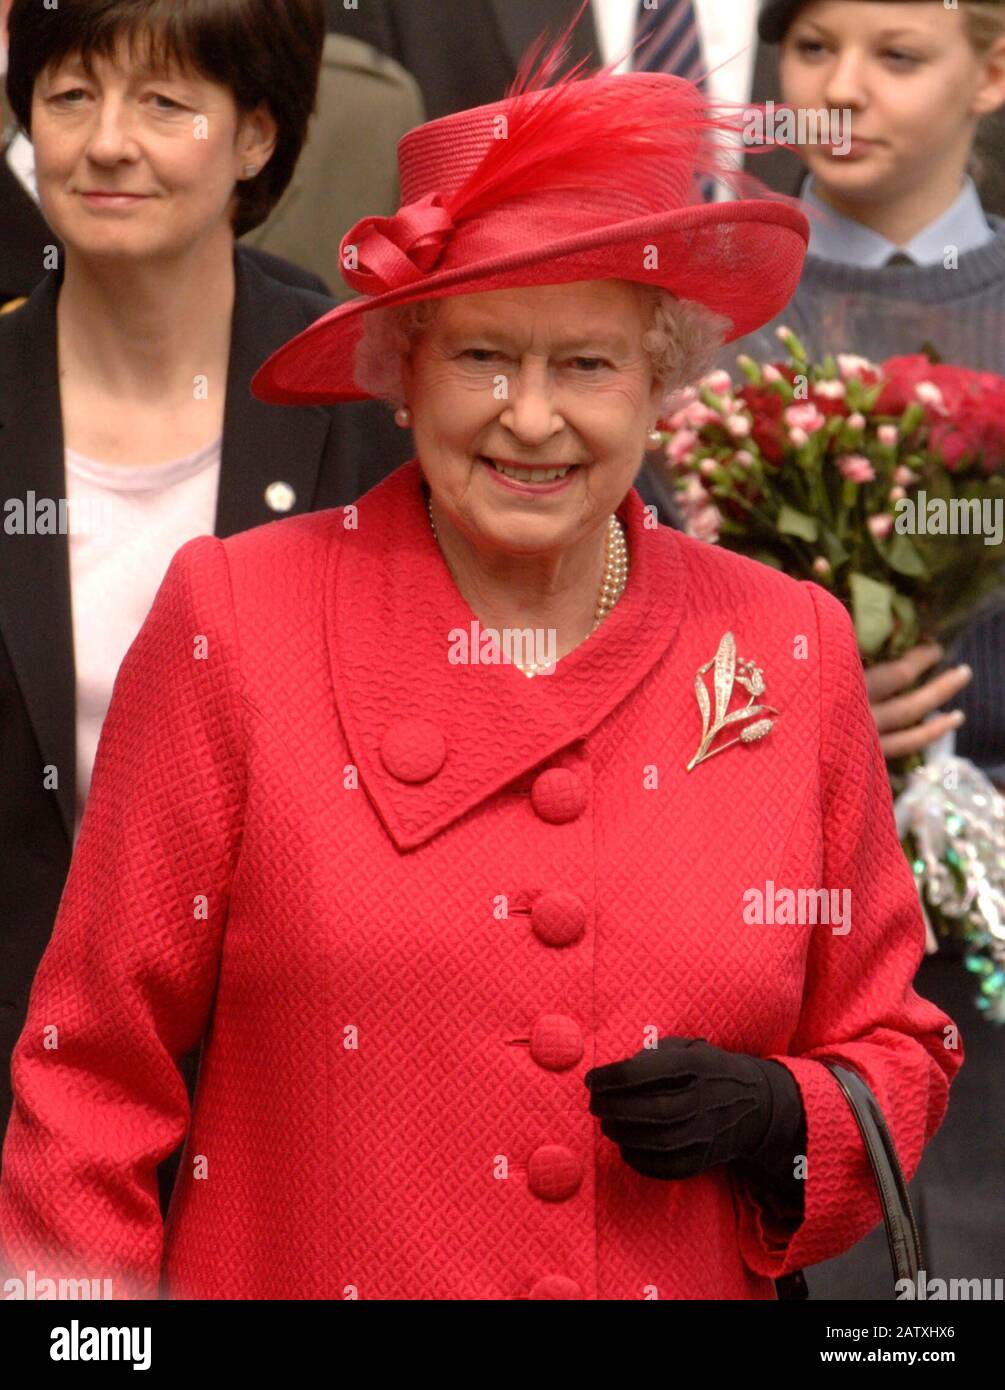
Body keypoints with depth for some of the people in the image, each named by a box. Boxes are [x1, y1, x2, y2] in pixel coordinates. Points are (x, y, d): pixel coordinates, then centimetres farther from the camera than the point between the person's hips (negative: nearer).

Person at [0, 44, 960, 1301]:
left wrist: (774, 1122, -12)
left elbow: (894, 1049, 7)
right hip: (290, 1274, -2)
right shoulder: (233, 625, -9)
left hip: (694, 1283, 2)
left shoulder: (794, 652, -2)